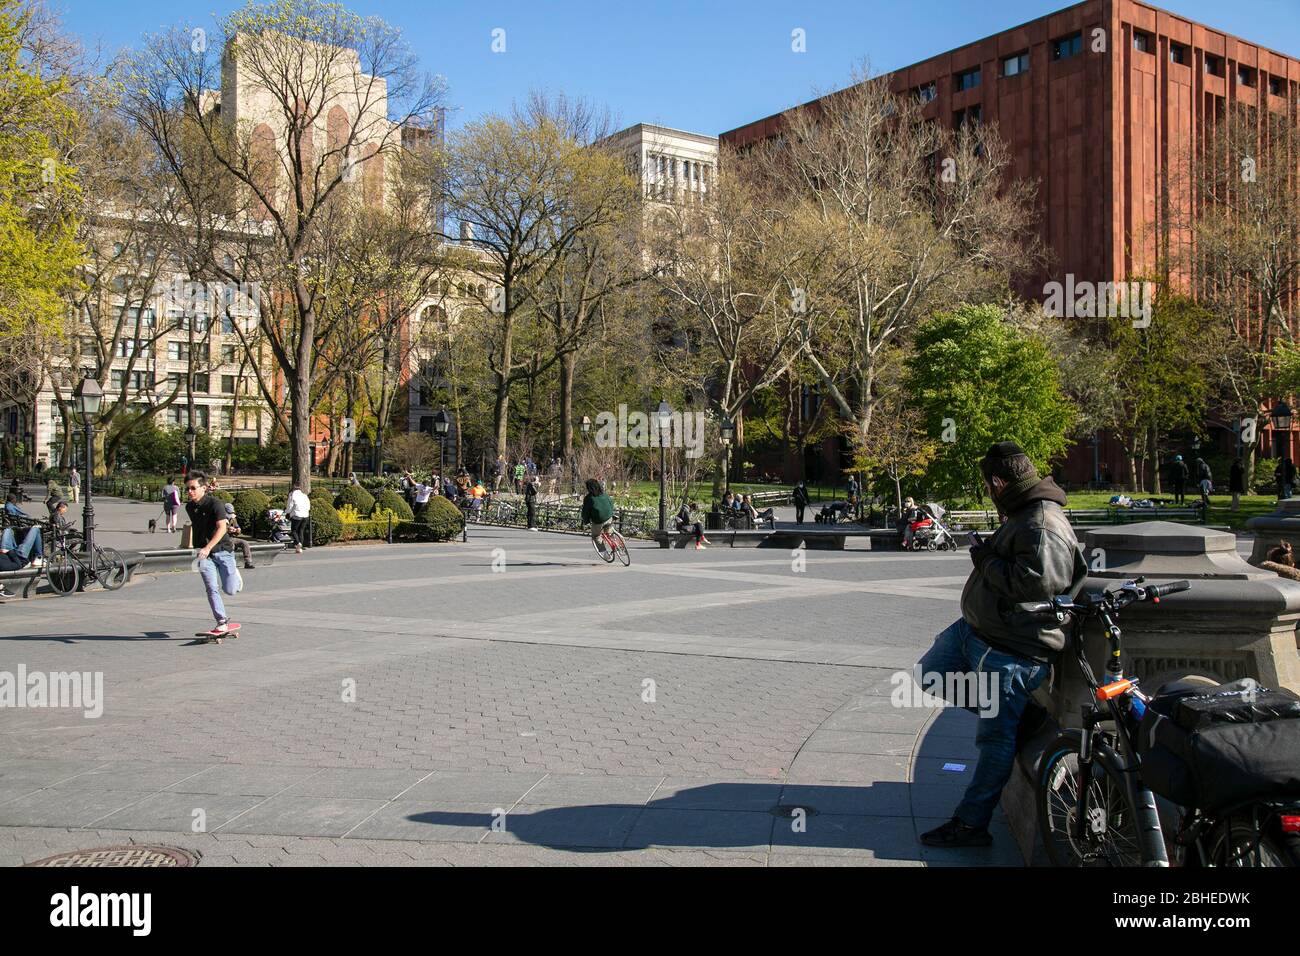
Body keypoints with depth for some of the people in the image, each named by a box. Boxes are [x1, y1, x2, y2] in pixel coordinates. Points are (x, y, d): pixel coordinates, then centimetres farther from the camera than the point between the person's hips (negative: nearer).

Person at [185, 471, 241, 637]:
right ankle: (222, 622, -2)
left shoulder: (214, 504, -15)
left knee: (230, 590, -3)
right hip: (204, 554, 4)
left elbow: (222, 528, -25)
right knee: (211, 589, -9)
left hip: (222, 549, -4)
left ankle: (234, 574, 32)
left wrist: (208, 547, -35)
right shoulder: (189, 507, 5)